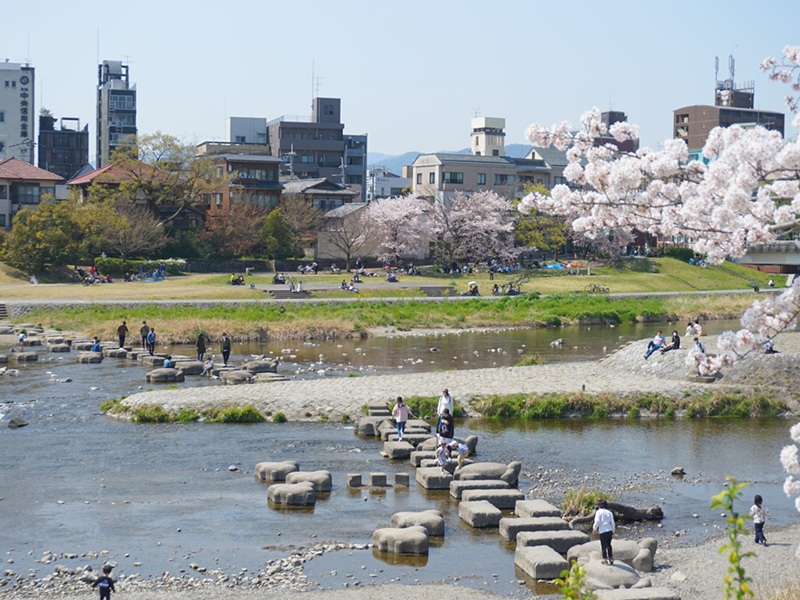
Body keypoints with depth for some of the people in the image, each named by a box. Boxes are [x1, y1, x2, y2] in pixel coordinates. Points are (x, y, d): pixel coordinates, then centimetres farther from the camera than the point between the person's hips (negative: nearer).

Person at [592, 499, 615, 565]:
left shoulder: (599, 512, -1)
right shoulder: (609, 512, 12)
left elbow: (597, 521, -12)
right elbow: (612, 522, 5)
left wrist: (594, 528, 3)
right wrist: (613, 531, 14)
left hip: (603, 531, -5)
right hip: (610, 531, 5)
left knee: (604, 546, 4)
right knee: (608, 545, 20)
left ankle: (605, 560, 5)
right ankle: (611, 558, 20)